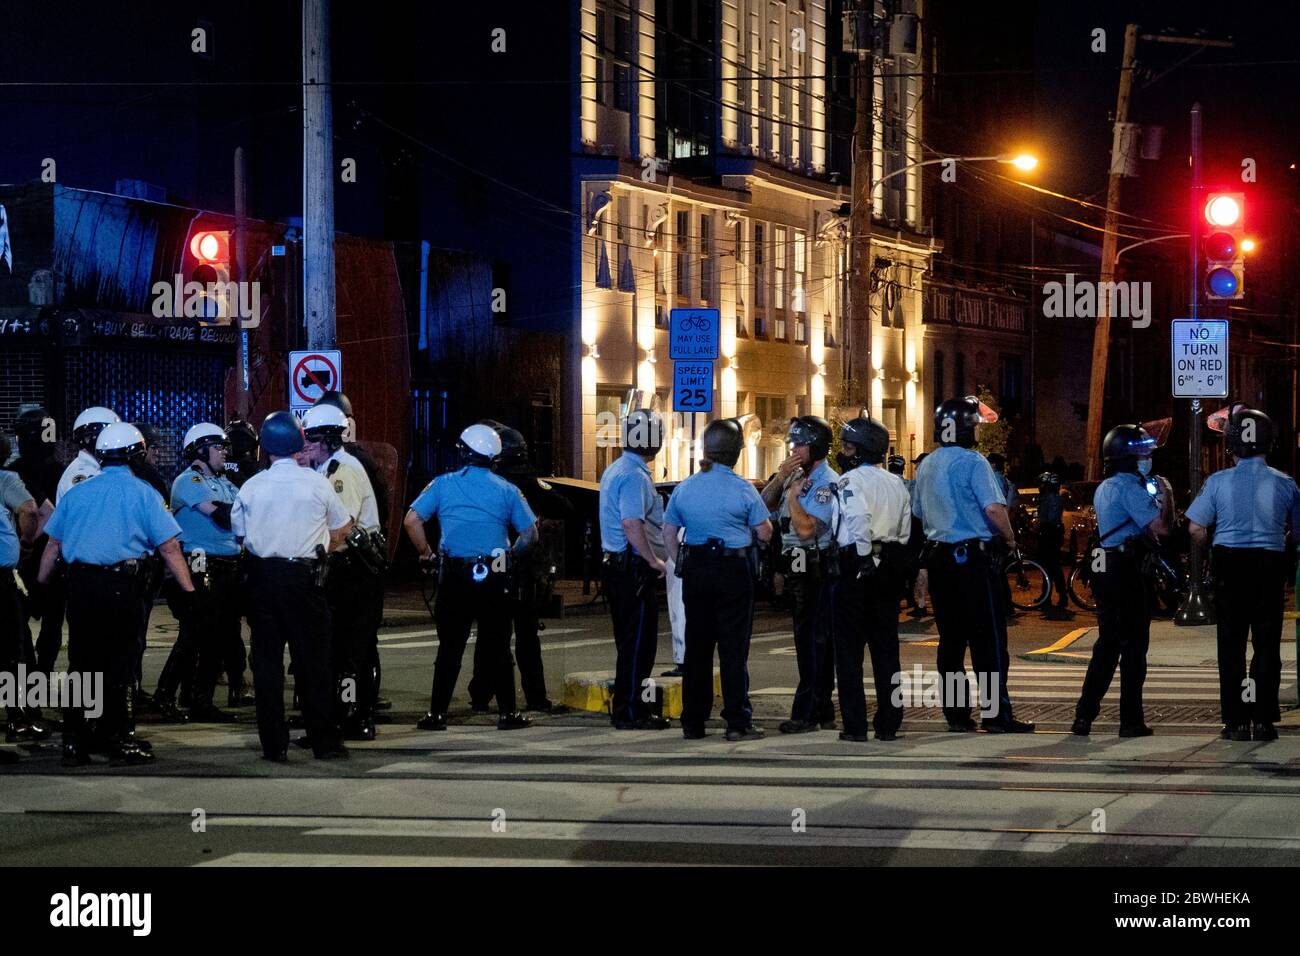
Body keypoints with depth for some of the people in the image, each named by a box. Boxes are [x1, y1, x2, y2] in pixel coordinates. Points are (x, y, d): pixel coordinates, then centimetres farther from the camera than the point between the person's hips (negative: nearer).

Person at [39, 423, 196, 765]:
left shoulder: (77, 492, 11)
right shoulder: (142, 493, 0)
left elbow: (53, 545, 12)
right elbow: (169, 547, -4)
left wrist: (40, 585, 23)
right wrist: (190, 591, -1)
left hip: (80, 584, 4)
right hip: (122, 585, -4)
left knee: (80, 663, 9)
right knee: (120, 663, 3)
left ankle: (73, 742, 10)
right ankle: (119, 737, 6)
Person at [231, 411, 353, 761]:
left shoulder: (251, 487, -1)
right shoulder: (317, 483, -4)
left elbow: (239, 533, 7)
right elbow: (341, 529, 7)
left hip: (262, 576, 1)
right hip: (305, 576, -1)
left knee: (267, 659, 6)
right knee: (312, 660, 5)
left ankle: (274, 743, 5)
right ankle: (323, 741, 8)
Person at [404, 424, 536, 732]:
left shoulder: (444, 484, 2)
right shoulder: (506, 490, 4)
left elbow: (412, 520, -6)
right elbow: (530, 534, 2)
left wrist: (427, 554, 5)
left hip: (454, 577, 0)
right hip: (495, 579, 0)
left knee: (450, 648, 6)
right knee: (498, 648, 8)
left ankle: (437, 713, 5)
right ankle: (508, 713, 9)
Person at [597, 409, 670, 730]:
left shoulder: (614, 471, 15)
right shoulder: (635, 476, -16)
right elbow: (632, 524, -26)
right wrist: (655, 560, -17)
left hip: (614, 564, 10)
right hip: (633, 568, -10)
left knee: (629, 642, 15)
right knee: (638, 642, -5)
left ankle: (624, 709, 19)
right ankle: (630, 712, -3)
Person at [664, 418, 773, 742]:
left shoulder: (684, 488, 5)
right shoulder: (742, 489, -9)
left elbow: (669, 532, 9)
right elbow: (764, 533, -5)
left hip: (695, 569, 4)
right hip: (734, 570, -4)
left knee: (696, 646, 9)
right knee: (734, 648, 0)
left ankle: (692, 722, 12)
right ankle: (738, 722, -1)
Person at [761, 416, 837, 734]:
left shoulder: (827, 484, -14)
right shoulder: (797, 478, 14)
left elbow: (806, 528, -23)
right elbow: (763, 506, 11)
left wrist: (792, 494, -11)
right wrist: (780, 478, -2)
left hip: (818, 573, -10)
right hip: (798, 572, 10)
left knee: (815, 642, -7)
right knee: (808, 641, 14)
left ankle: (805, 714, -7)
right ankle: (823, 712, 21)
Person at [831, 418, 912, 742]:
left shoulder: (851, 480, -8)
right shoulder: (897, 483, 13)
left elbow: (859, 518, -23)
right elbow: (905, 530, 11)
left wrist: (863, 559, -16)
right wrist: (891, 562, 11)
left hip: (855, 567, -6)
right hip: (890, 568, 6)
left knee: (849, 649, 1)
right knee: (886, 648, 11)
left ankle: (855, 725, -1)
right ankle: (889, 723, 12)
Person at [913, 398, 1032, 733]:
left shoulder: (926, 466, 12)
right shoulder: (972, 462, -12)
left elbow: (919, 512, 21)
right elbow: (993, 508, -20)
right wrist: (1009, 538, -5)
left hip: (939, 558, 7)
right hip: (974, 557, -7)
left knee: (950, 638, 10)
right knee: (988, 639, -4)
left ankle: (956, 714, 10)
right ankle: (996, 714, -7)